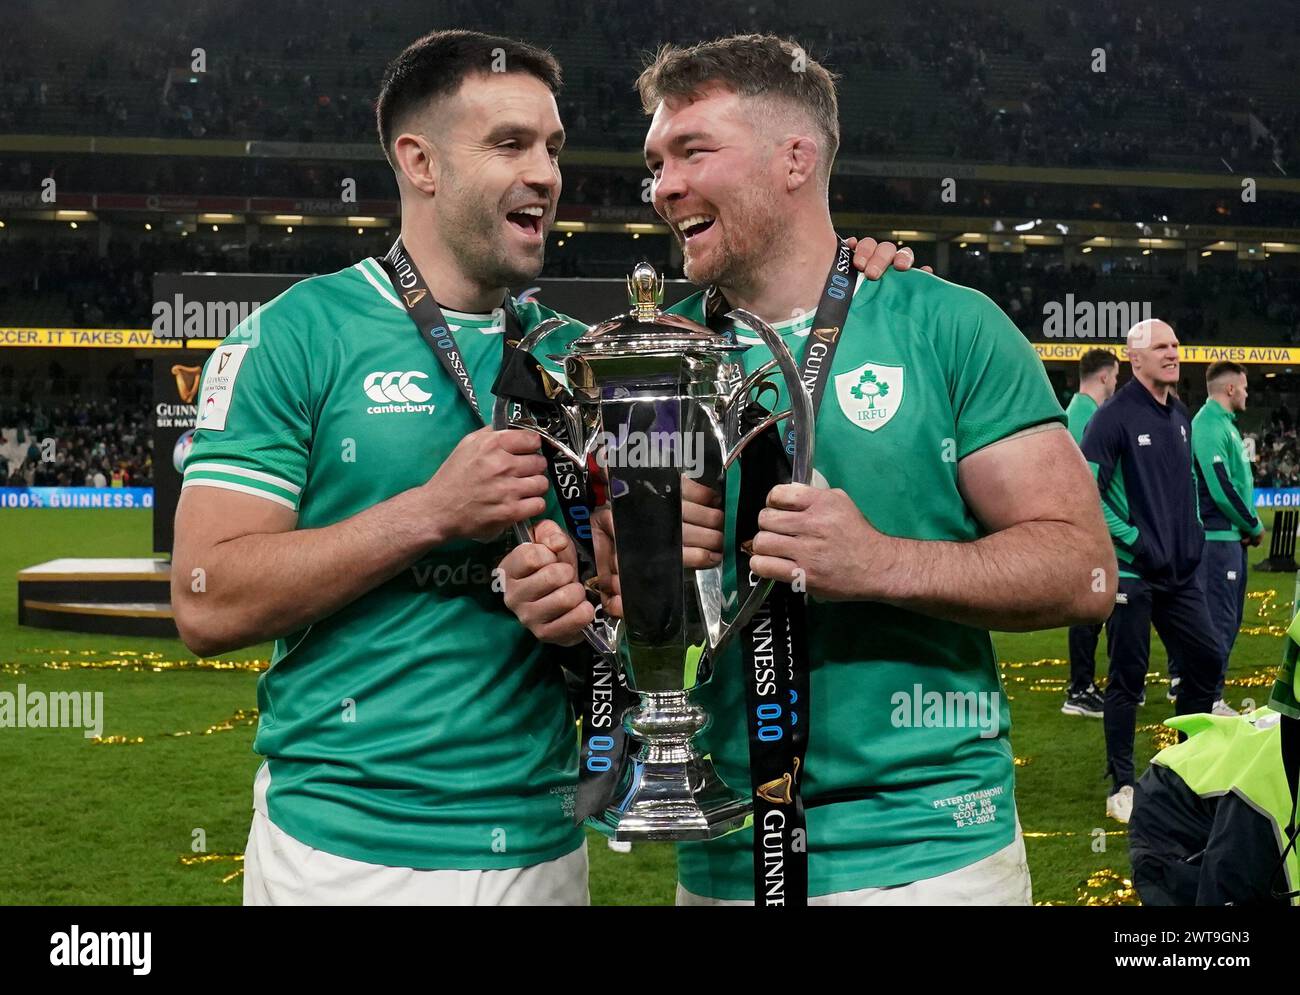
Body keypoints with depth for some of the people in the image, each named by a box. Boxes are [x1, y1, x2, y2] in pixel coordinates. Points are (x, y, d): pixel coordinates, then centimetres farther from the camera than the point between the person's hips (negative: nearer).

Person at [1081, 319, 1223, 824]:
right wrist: (1134, 539, -18)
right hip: (1132, 573, -7)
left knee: (1207, 657, 11)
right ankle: (1121, 787, 11)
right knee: (1128, 677, 0)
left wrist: (1193, 530, 13)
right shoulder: (1114, 417, -13)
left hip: (1179, 571, 7)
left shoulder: (1179, 416, 11)